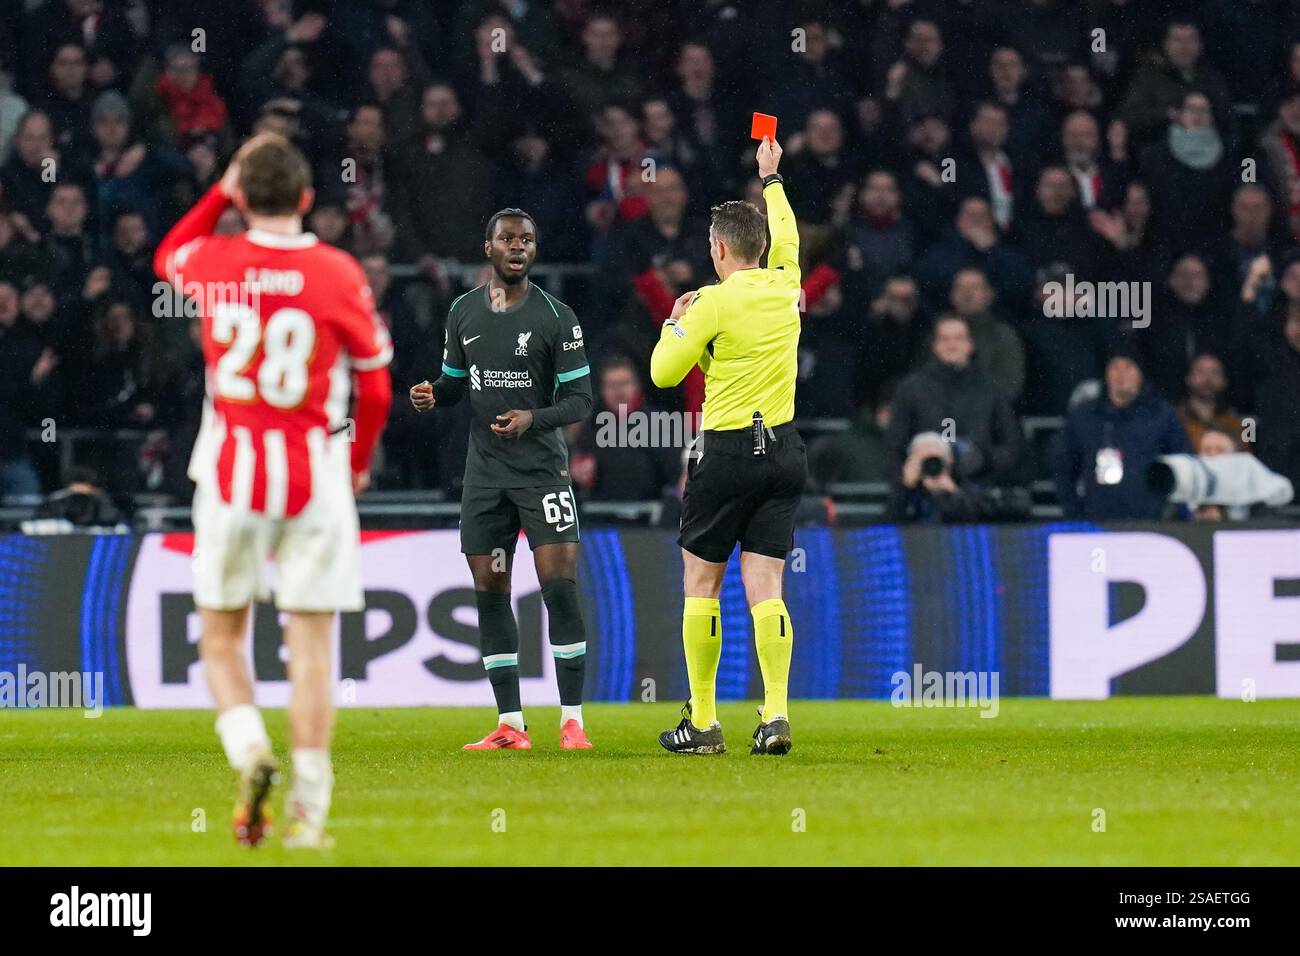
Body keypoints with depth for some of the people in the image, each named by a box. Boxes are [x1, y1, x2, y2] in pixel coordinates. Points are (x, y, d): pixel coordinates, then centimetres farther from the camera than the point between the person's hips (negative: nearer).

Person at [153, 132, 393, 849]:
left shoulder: (215, 262, -3)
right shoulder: (339, 274, -6)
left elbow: (165, 257, 24)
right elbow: (375, 388, 2)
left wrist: (223, 190, 19)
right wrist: (358, 462, 19)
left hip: (231, 468, 1)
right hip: (316, 469, -1)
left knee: (221, 635, 13)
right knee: (310, 644, 3)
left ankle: (249, 751, -13)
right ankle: (309, 810, 0)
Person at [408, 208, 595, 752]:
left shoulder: (555, 317, -4)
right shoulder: (463, 313, 8)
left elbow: (580, 399, -5)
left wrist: (534, 418, -23)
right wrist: (432, 396, -4)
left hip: (542, 467, -4)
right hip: (484, 470, 4)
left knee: (560, 585, -12)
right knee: (489, 593, 3)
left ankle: (571, 722, -8)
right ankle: (510, 725, 9)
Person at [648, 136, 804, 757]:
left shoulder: (714, 302, -11)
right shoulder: (784, 287, 5)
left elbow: (664, 373, -4)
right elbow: (786, 237, 27)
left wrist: (676, 323, 13)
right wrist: (770, 178, 41)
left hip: (727, 451, -5)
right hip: (783, 449, 5)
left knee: (701, 584, 5)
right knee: (764, 589, 1)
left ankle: (702, 723, 5)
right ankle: (775, 714, -13)